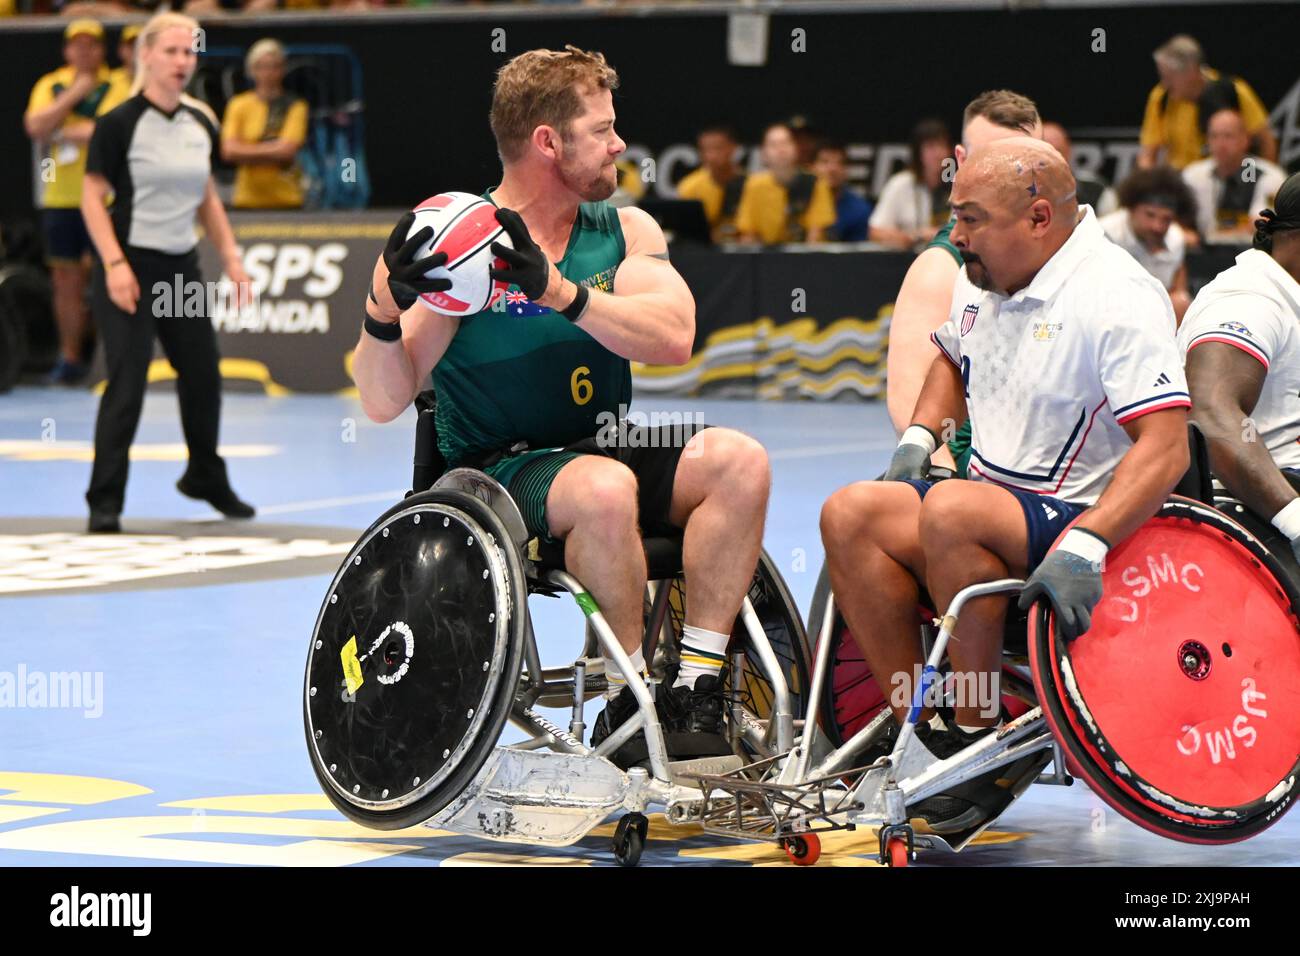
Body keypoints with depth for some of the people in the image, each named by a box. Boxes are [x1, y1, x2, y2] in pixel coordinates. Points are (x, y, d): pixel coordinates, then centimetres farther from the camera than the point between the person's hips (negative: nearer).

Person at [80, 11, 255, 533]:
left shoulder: (200, 126, 7)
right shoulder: (119, 123, -11)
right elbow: (93, 198, -11)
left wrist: (230, 256, 11)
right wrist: (115, 264, -19)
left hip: (182, 266, 6)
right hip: (131, 269, -6)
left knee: (203, 375, 12)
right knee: (127, 382, -10)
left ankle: (206, 478, 33)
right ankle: (104, 500, -4)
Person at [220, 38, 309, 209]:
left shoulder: (295, 106, 2)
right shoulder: (239, 104, 6)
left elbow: (287, 150, -8)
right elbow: (229, 151, -5)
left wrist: (248, 151, -5)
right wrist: (272, 150, -6)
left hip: (286, 200, -1)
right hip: (247, 200, 1)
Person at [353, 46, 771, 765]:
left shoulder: (626, 232, 7)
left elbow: (673, 339, -13)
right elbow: (385, 402, -12)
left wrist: (561, 293, -26)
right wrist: (383, 314, -32)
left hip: (608, 448, 5)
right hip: (495, 475, -5)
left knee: (738, 461, -21)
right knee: (605, 488, -35)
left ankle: (695, 686, -19)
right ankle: (626, 703, -20)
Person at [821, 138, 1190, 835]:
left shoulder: (1116, 299, -17)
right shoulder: (982, 280, 10)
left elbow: (1166, 446, -26)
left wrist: (1083, 548, -37)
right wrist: (919, 436, 14)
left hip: (1081, 514, -8)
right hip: (992, 503, 8)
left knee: (951, 510, -34)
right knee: (850, 514, -13)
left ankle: (978, 739, -22)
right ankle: (919, 729, -13)